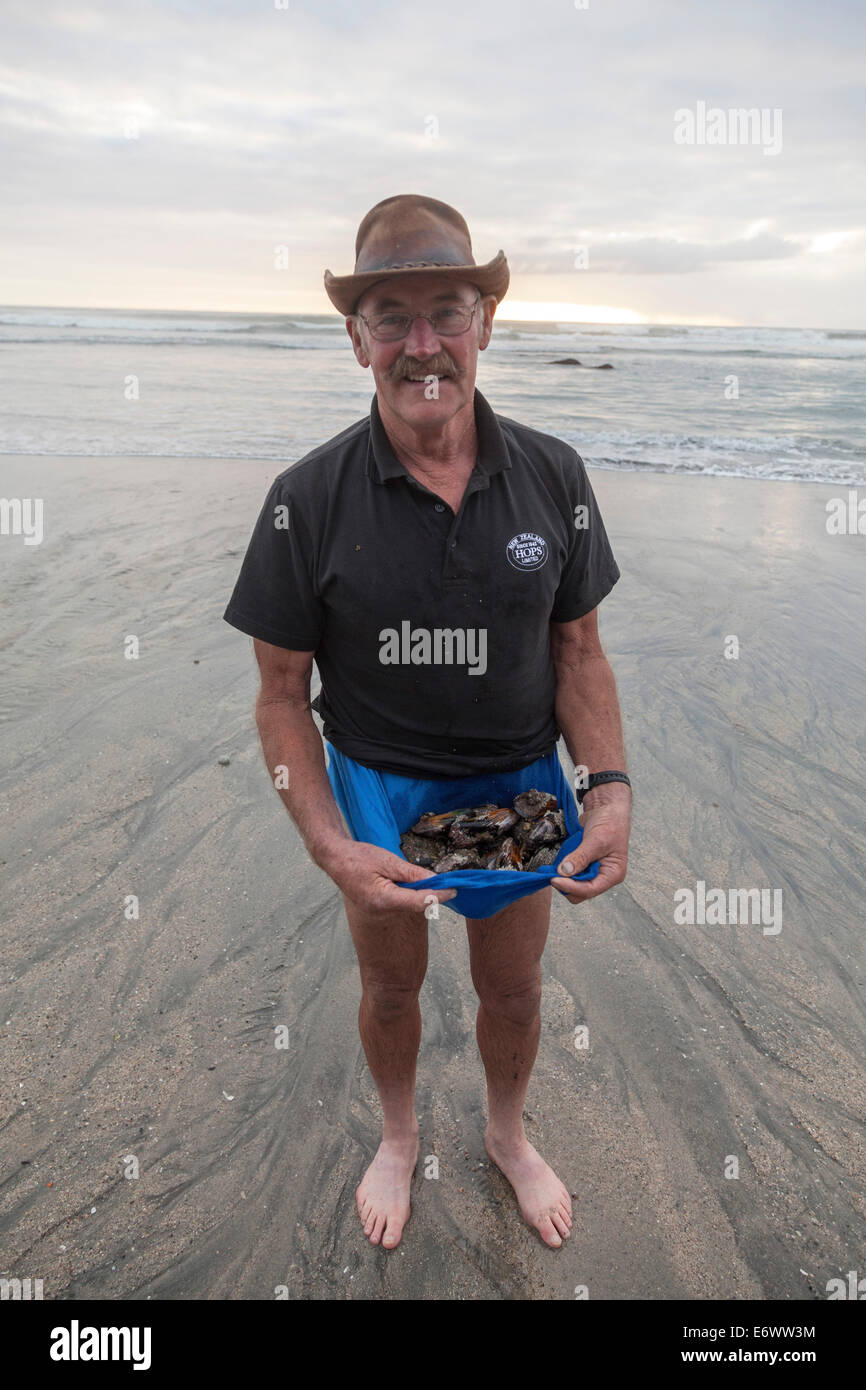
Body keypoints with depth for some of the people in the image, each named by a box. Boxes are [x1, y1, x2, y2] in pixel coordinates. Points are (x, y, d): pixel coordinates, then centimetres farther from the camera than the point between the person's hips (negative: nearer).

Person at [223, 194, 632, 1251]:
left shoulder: (552, 477, -11)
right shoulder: (310, 499, -18)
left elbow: (577, 650, -4)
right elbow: (282, 692, -13)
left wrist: (611, 789, -19)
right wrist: (329, 846, -25)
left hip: (520, 781, 2)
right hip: (375, 785, -1)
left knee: (512, 988, 21)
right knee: (391, 984, 22)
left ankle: (507, 1135, 53)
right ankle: (399, 1136, 54)